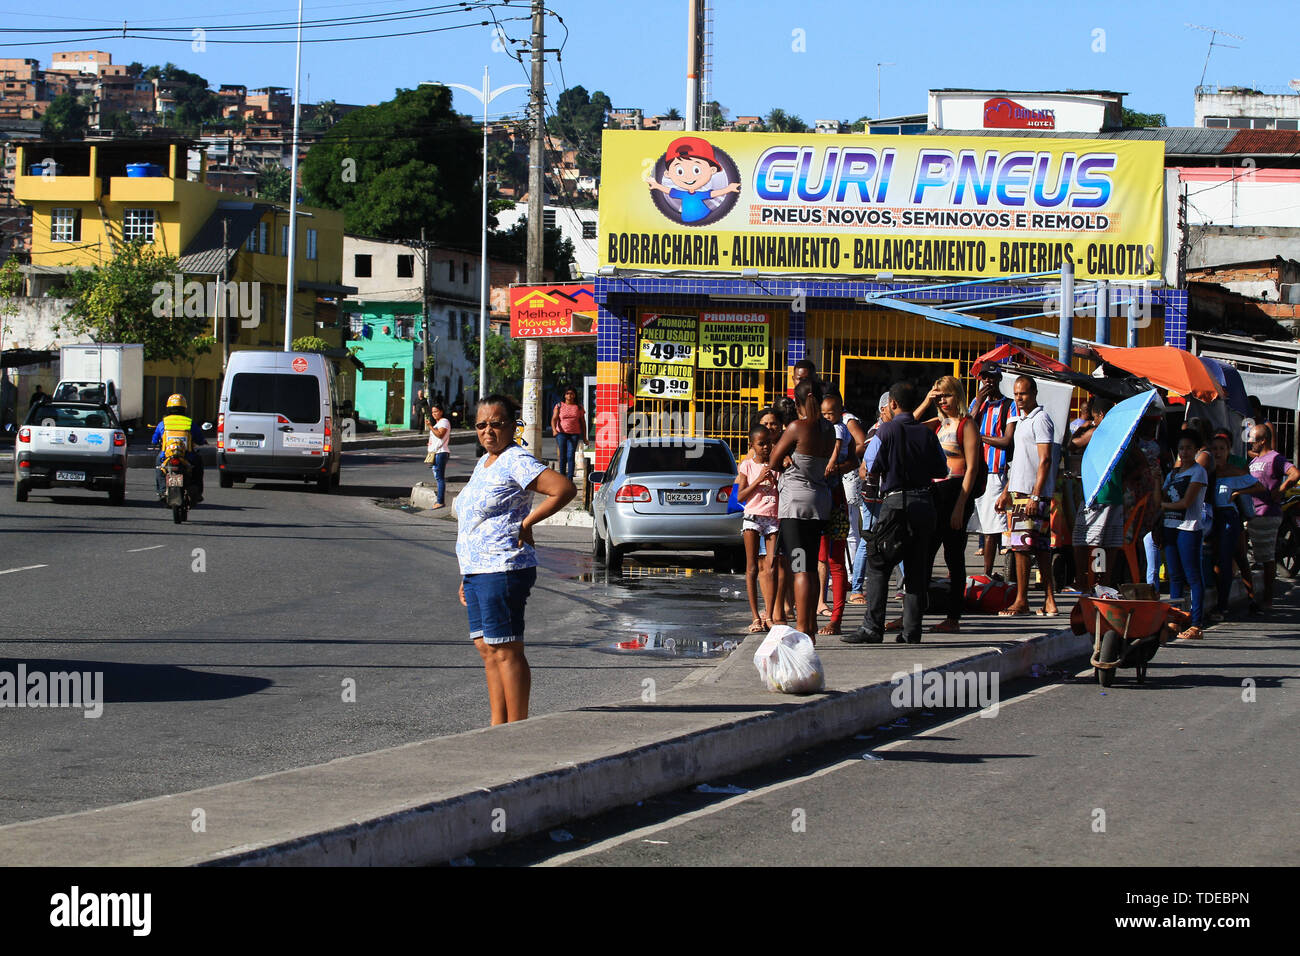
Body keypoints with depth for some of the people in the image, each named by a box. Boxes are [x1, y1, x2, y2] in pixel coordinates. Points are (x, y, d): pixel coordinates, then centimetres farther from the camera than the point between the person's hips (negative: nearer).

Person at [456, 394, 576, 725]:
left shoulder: (516, 462, -11)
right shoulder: (484, 463, 18)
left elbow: (565, 489, -23)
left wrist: (526, 524, -16)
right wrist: (467, 578, 23)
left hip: (504, 570, -10)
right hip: (477, 571, 10)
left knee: (505, 650, -8)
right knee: (487, 649, 10)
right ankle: (497, 727, 13)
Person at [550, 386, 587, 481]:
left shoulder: (579, 407, 9)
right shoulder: (559, 406, 6)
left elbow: (582, 422, 13)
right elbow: (554, 419, -3)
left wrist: (584, 437, 10)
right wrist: (554, 429, -22)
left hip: (574, 434, 0)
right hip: (561, 433, 0)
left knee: (571, 456, -11)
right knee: (563, 456, 1)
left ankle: (570, 478, -16)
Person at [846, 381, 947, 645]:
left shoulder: (887, 431, -7)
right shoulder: (927, 434, 4)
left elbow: (870, 468, -7)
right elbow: (942, 471, 11)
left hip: (895, 503, -4)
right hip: (924, 502, 4)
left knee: (878, 566, 2)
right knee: (917, 568, 9)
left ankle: (873, 628, -5)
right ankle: (912, 630, 7)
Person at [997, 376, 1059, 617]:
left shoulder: (1040, 419, -9)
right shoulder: (1022, 420, 20)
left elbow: (1045, 460, -16)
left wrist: (1035, 496, -21)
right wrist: (1006, 492, 24)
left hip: (1032, 493, -9)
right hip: (1019, 491, 9)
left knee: (1021, 546, -9)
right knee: (1041, 548, 7)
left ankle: (1021, 601, -7)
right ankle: (1049, 601, 7)